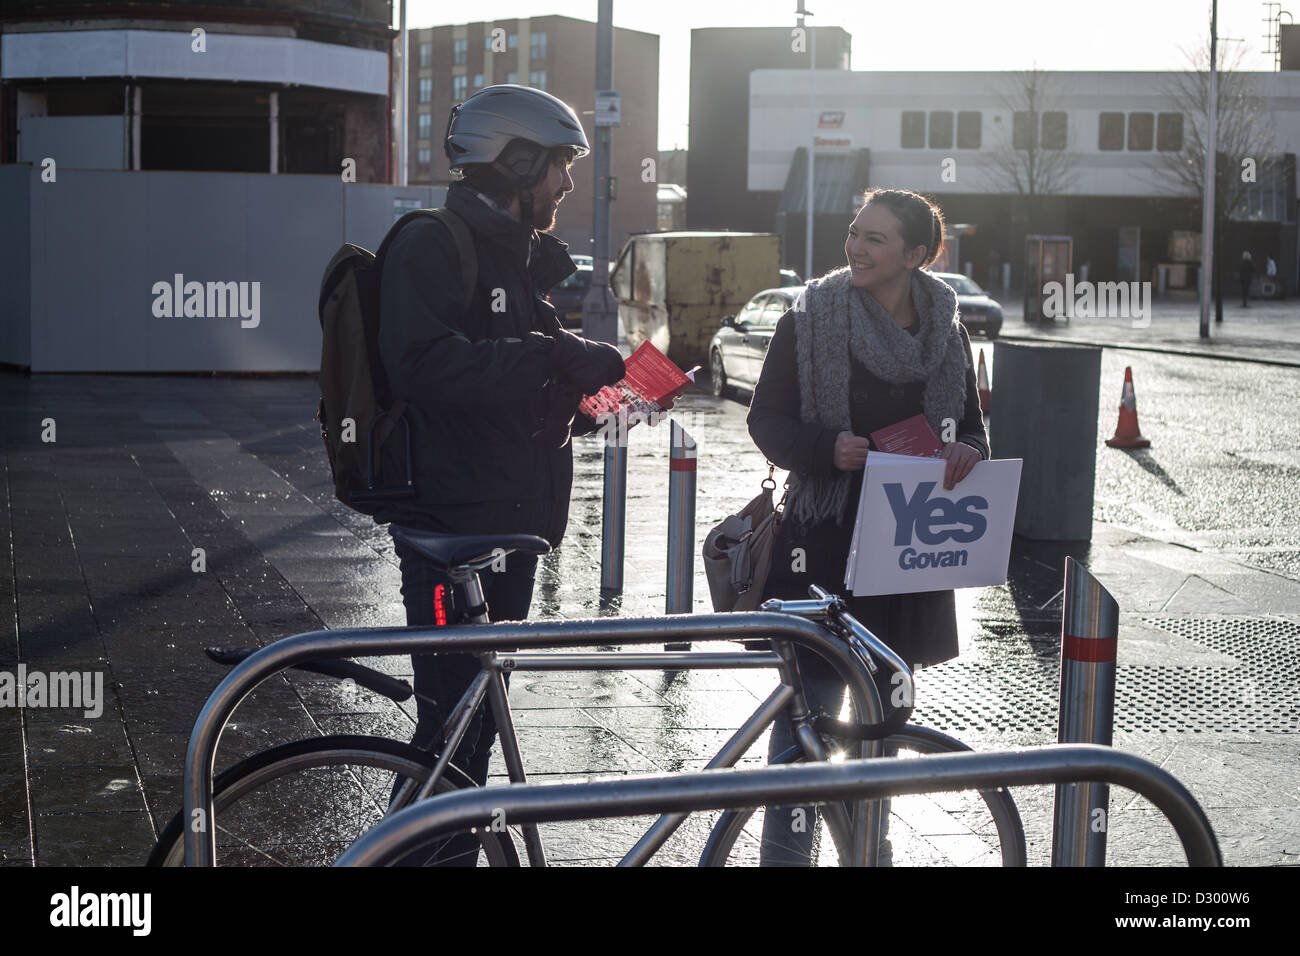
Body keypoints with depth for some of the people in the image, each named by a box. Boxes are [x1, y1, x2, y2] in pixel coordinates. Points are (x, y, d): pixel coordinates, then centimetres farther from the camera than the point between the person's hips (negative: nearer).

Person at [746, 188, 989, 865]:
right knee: (810, 707, -6)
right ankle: (786, 851, 4)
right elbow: (767, 419, -4)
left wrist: (967, 454, -10)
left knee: (883, 707, 15)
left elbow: (971, 427, 14)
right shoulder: (809, 322, -5)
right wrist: (827, 448, -23)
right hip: (824, 541, -4)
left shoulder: (945, 334, 6)